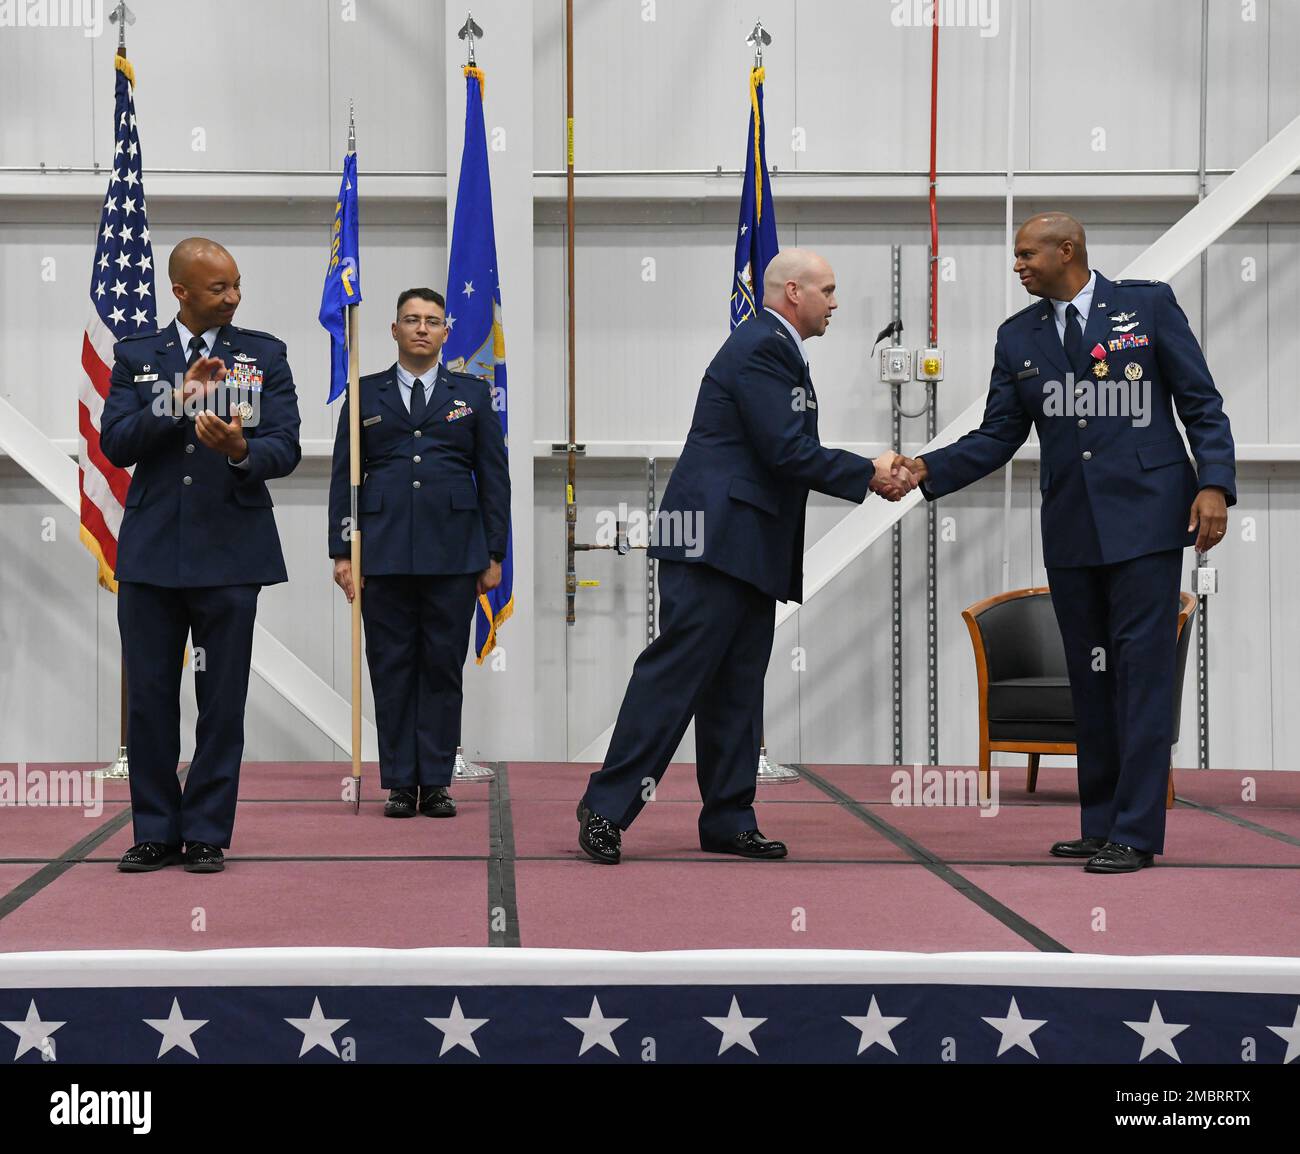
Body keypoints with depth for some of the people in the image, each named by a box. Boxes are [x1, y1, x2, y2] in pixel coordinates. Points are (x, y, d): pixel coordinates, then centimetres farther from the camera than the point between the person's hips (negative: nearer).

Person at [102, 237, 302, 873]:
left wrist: (241, 450, -24)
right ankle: (156, 832, 14)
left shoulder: (265, 354, 6)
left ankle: (207, 834, 10)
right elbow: (115, 443, -3)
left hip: (229, 554, -1)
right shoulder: (135, 356, 8)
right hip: (151, 553, 1)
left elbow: (286, 448, -2)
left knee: (222, 702, 2)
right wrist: (179, 399, -15)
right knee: (149, 699, 4)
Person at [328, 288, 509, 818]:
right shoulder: (366, 394, 11)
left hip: (452, 555, 0)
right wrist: (342, 552, 0)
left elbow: (494, 476, 8)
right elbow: (344, 476, 8)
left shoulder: (473, 394, 10)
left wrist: (495, 554, 3)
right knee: (391, 669, 2)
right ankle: (399, 783, 8)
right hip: (384, 553, 0)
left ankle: (436, 783, 7)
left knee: (444, 668, 1)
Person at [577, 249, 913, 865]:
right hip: (717, 537, -11)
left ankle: (728, 821, 14)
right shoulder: (762, 348, -12)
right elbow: (786, 452, -18)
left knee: (736, 686, 10)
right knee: (675, 673, -11)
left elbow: (792, 454, 21)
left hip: (748, 547, 11)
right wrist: (868, 473, -8)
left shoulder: (773, 347, 21)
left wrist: (872, 474, 11)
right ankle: (606, 807, -8)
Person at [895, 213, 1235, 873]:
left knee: (1141, 668, -8)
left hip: (1143, 515, -5)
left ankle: (1136, 833, -7)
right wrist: (929, 470, -6)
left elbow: (1202, 403, 0)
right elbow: (998, 437, 9)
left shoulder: (1148, 304, 0)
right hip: (1070, 527, 5)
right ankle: (1100, 824, 16)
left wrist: (1214, 483, -12)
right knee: (1089, 674, 8)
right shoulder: (1018, 337, 11)